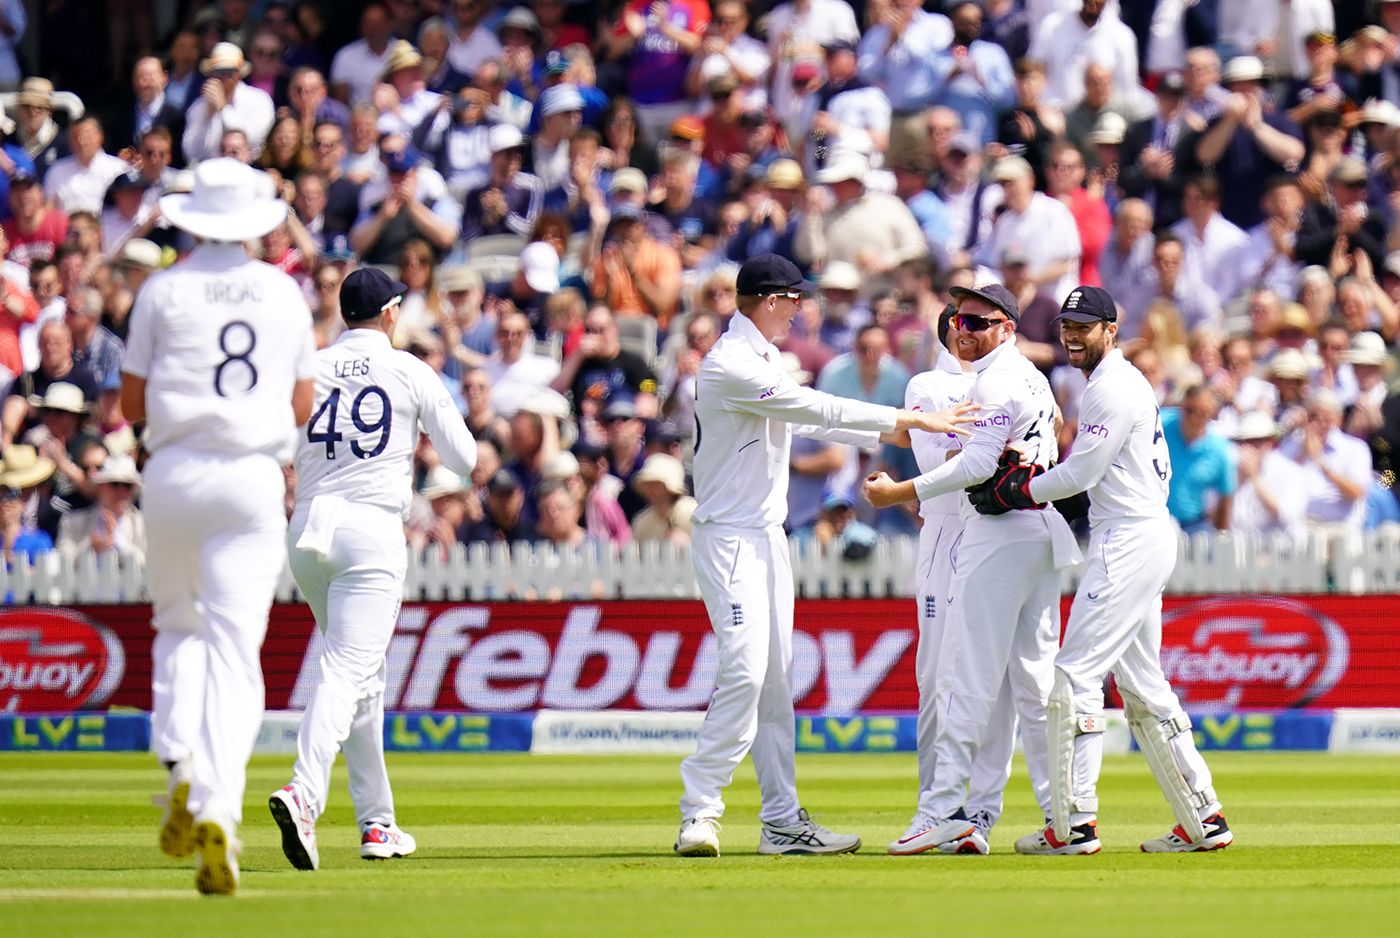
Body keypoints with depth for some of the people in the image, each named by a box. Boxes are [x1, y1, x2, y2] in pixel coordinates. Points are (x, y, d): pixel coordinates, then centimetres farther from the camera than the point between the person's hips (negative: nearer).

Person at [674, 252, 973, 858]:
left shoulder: (765, 359, 14)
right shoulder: (730, 366, -18)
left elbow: (813, 419, 23)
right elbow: (816, 410, -21)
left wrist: (891, 434, 19)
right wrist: (908, 420, -18)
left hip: (768, 535, 10)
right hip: (729, 536, -10)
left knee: (776, 679, 8)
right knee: (744, 671, -18)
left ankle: (783, 821, 9)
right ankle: (699, 812, -16)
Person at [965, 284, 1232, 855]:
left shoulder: (1112, 389, -12)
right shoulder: (1131, 384, 20)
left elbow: (1080, 474, -16)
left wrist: (1011, 493, -5)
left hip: (1128, 544, -11)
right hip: (1151, 535, 11)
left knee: (1077, 674, -12)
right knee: (1141, 686, 12)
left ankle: (1074, 823, -15)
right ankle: (1203, 819, 12)